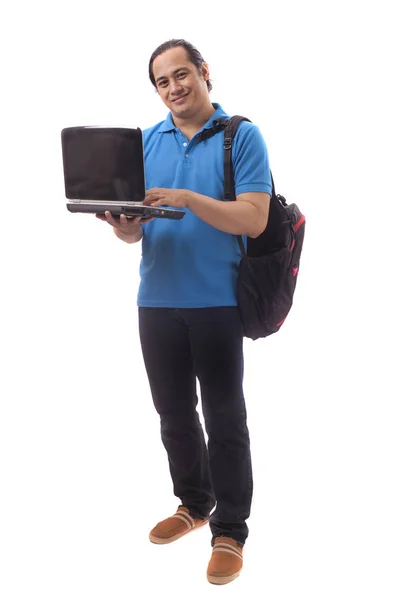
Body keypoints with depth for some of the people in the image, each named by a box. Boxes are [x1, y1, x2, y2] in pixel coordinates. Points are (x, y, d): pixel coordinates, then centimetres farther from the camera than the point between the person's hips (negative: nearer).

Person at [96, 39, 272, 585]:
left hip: (217, 300, -5)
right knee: (173, 411, 15)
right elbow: (135, 232, 8)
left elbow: (254, 219, -14)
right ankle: (194, 503, 34)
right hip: (158, 300, 5)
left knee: (224, 418, 2)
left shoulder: (241, 136, -4)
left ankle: (230, 531, 14)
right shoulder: (146, 141, 10)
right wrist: (121, 223, -15)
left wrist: (185, 198, -24)